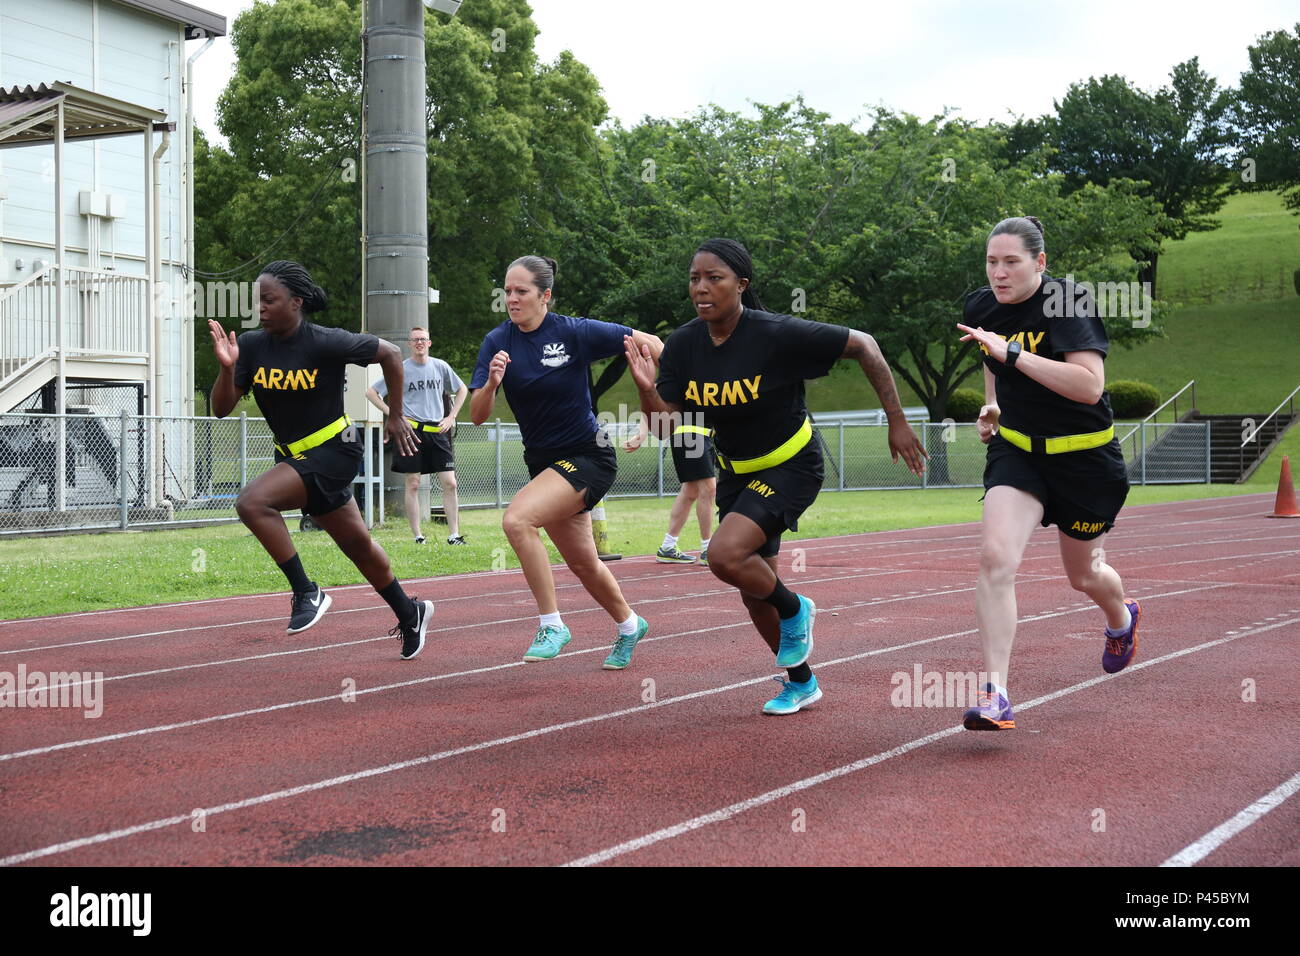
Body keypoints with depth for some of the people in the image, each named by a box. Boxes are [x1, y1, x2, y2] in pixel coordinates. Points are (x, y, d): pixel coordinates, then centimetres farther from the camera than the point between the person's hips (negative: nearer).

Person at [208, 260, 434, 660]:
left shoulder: (326, 343, -19)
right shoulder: (251, 345, -4)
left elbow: (390, 353, -6)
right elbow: (221, 409, -5)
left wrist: (396, 417, 0)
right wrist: (227, 368, -24)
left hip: (333, 451, -7)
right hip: (293, 455, 7)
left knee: (253, 501, -26)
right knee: (357, 544, 19)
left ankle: (307, 592, -13)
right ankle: (410, 613, 39)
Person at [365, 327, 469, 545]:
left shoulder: (440, 367, 8)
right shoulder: (401, 369, 0)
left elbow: (462, 389, 22)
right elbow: (371, 392, 4)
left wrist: (451, 417, 10)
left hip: (438, 431, 2)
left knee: (449, 482, -4)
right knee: (413, 484, 0)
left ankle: (454, 534, 1)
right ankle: (417, 536, 6)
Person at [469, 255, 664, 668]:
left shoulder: (575, 332, -15)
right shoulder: (498, 342, -4)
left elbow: (649, 343, -7)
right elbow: (478, 416, -11)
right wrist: (491, 383, -28)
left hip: (587, 456, -6)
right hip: (543, 461, 6)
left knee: (517, 519, -27)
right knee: (582, 563, 18)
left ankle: (552, 625, -14)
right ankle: (628, 624, 45)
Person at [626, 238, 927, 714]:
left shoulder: (778, 334, -25)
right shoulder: (682, 345, -10)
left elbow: (863, 345, -16)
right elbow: (666, 423, -10)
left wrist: (897, 422, -13)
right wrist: (647, 388, -31)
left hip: (791, 466, -6)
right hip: (736, 473, 6)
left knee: (725, 556, -27)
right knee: (753, 592, 14)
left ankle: (794, 609, 5)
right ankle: (801, 683, 38)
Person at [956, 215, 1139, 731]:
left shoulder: (1070, 301, -19)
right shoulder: (980, 308, -1)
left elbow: (1090, 385, -32)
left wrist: (1014, 354, -35)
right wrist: (993, 405, 8)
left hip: (1085, 458, -3)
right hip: (1016, 450, 3)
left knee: (1083, 574, 16)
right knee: (995, 557, -21)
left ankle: (1122, 619, 54)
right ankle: (995, 694, -20)